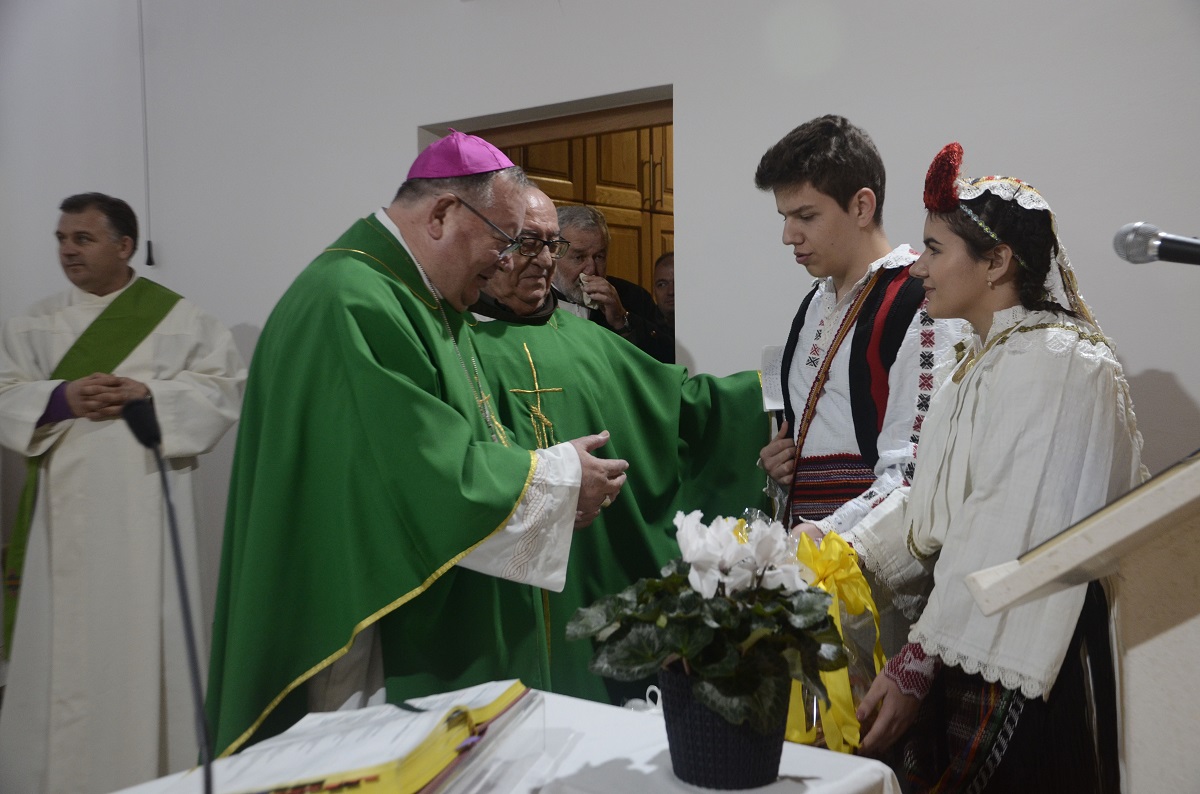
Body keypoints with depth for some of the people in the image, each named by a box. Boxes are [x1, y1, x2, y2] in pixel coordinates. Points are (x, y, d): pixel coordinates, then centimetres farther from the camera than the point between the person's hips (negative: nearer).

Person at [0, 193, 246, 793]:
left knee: (142, 639, 1)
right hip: (65, 507, 3)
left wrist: (148, 395, -17)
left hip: (143, 503, -2)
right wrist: (62, 398, -14)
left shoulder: (176, 316, 4)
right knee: (61, 641, 5)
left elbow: (222, 384, -3)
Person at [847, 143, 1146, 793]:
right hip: (971, 645, 9)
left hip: (1021, 659, -8)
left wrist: (919, 661, -23)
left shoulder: (1055, 362, -17)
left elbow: (1010, 535, -24)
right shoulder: (981, 360, 14)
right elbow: (928, 506, 12)